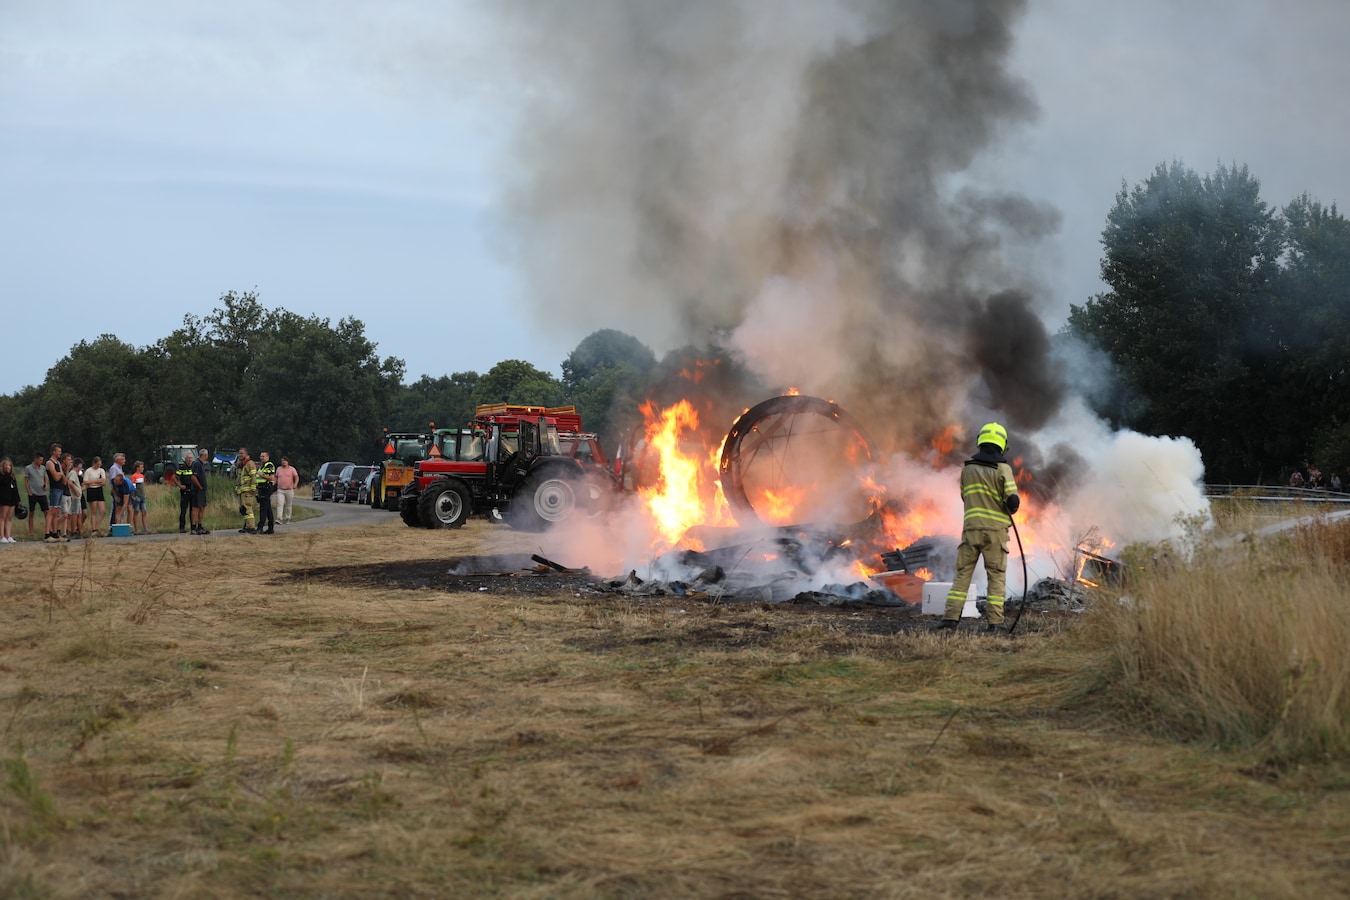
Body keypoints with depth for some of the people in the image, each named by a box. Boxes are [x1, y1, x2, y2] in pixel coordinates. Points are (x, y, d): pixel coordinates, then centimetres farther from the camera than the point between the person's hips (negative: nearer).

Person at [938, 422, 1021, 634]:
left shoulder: (967, 468, 8)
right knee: (996, 576, 3)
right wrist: (1010, 509, 10)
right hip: (995, 528, -3)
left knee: (963, 572, 7)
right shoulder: (1002, 468, -7)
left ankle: (951, 616, -1)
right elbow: (1013, 500, -11)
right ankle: (994, 621, -1)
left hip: (971, 527, 3)